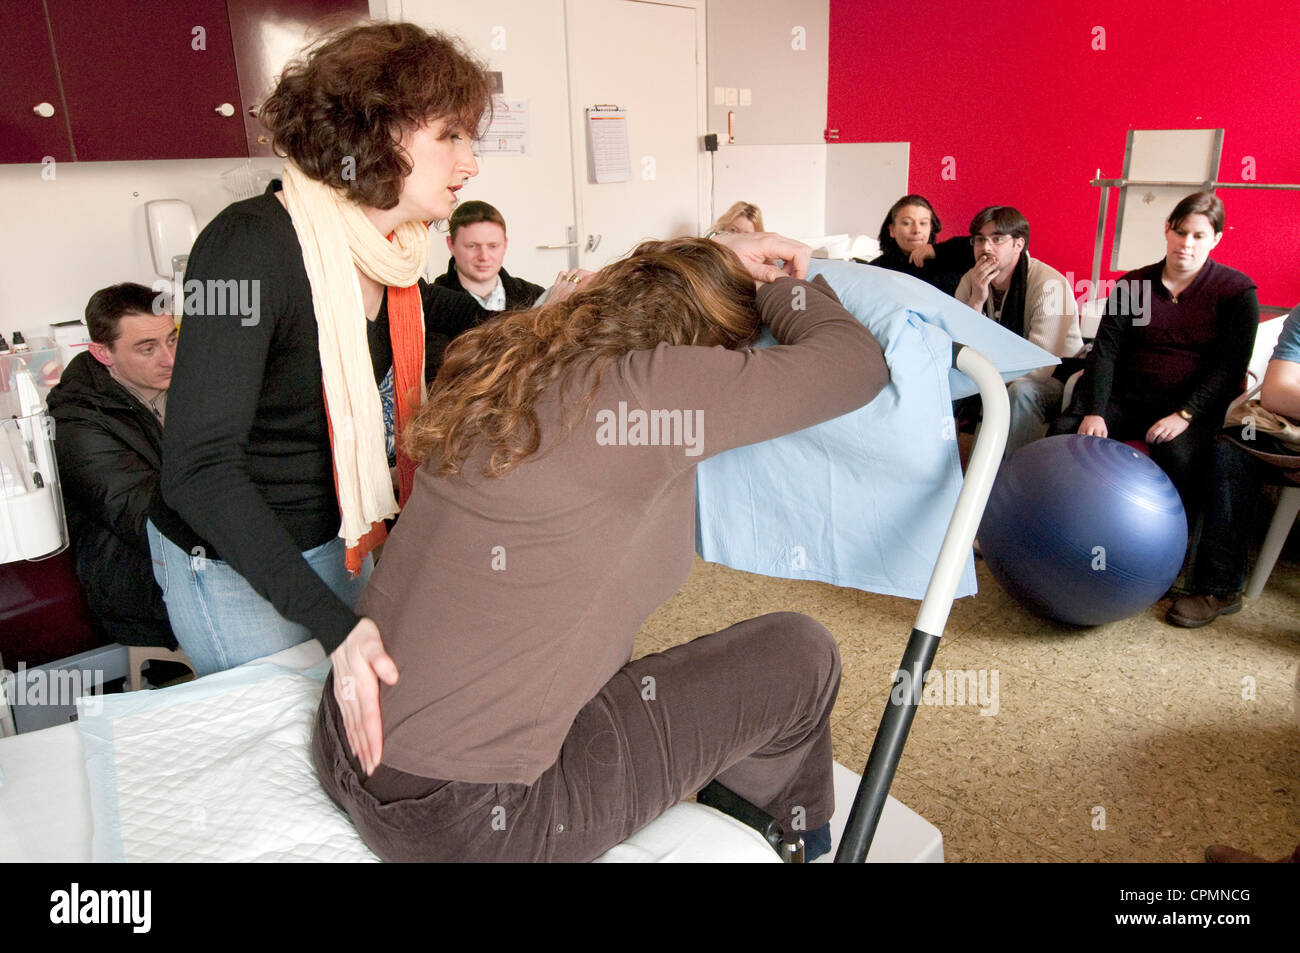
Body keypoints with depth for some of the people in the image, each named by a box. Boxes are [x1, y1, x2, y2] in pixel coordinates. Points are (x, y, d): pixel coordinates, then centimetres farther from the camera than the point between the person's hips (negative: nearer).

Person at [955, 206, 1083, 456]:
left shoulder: (1050, 285, -20)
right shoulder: (970, 281, -3)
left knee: (1020, 391, -36)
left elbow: (1041, 367, -27)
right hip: (1004, 381, 6)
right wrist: (976, 301, -21)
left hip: (1057, 382, -5)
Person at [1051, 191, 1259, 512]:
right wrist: (1094, 412, -14)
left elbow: (1230, 366, -5)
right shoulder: (1133, 284, 11)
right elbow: (1105, 350, 1)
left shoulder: (1237, 291, 4)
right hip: (1125, 400, 3)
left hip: (1194, 407, -2)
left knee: (1177, 454, -35)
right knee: (1064, 431, -25)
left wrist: (1185, 414, -19)